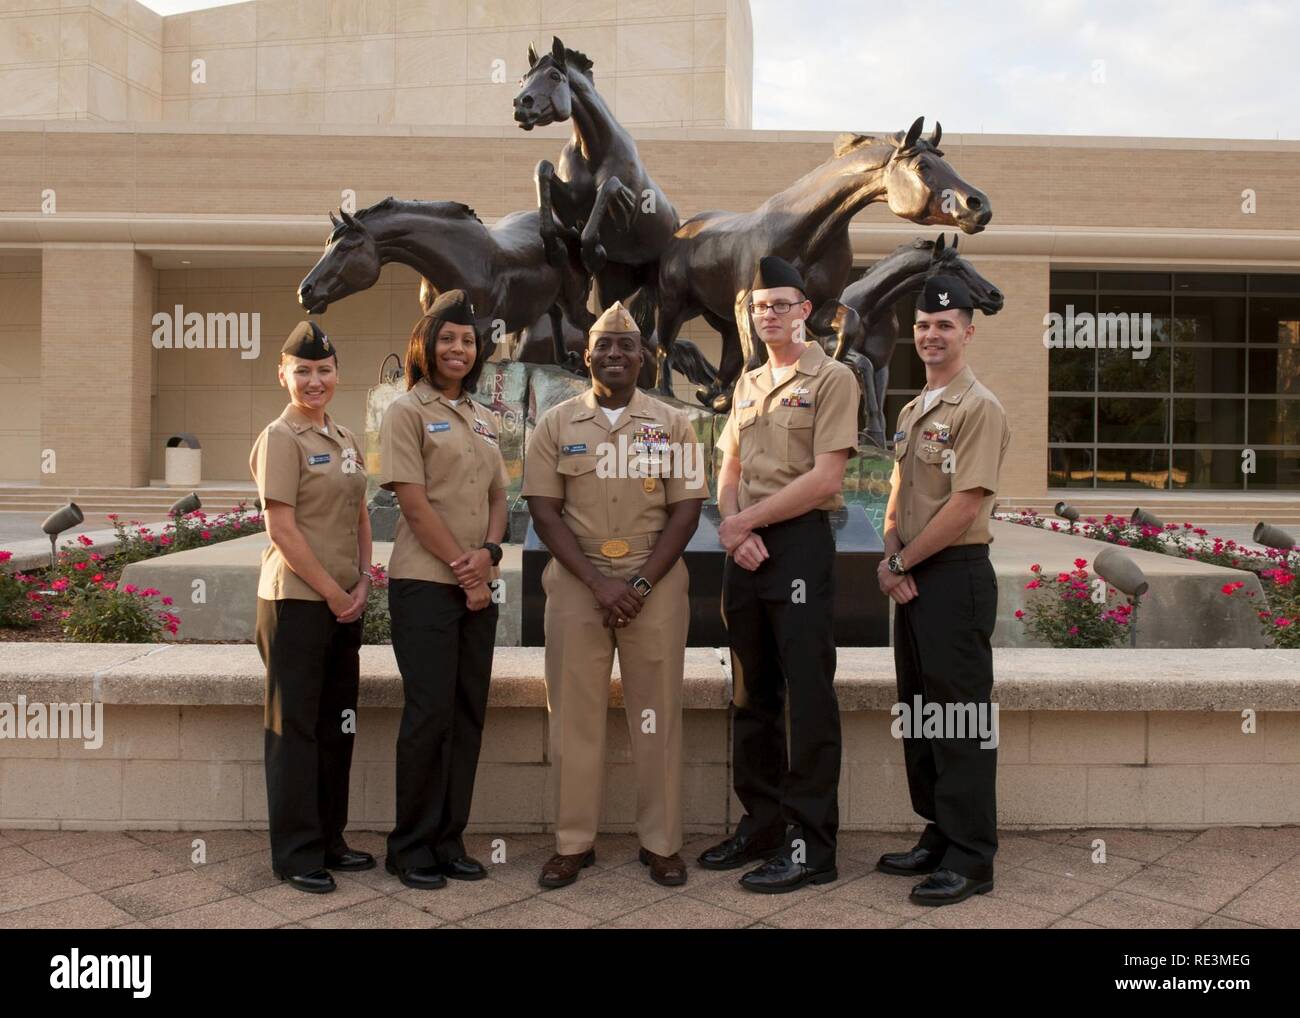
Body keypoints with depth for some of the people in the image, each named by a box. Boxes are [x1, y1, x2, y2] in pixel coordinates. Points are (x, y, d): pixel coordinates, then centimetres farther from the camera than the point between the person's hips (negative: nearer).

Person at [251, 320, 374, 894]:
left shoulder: (344, 439, 14)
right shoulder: (281, 438, -8)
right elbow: (281, 528, -14)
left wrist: (362, 583, 2)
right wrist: (333, 592, -12)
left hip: (345, 603, 8)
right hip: (297, 601, -8)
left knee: (337, 724, 13)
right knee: (295, 728, 1)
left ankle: (329, 841, 26)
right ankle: (296, 855, 12)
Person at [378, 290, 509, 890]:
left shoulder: (486, 420, 16)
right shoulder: (407, 411, -3)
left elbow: (499, 498, 14)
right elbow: (413, 502, -10)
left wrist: (488, 552, -6)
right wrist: (462, 568, -11)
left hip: (477, 586, 6)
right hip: (424, 585, -6)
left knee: (468, 715, 7)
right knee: (430, 714, -5)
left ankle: (449, 840, 18)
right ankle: (411, 848, 10)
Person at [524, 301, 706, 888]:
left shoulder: (672, 424, 6)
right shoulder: (556, 424, 6)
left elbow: (686, 510, 1)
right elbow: (544, 510, -1)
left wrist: (641, 584, -11)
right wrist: (598, 582, -11)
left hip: (656, 583, 0)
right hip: (576, 583, 0)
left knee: (656, 714, 4)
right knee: (574, 713, 4)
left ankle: (661, 842, 15)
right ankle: (573, 843, 16)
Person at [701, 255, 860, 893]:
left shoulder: (831, 379, -3)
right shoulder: (747, 384, 18)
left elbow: (824, 477, -13)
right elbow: (729, 470, 16)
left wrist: (746, 519, -10)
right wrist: (733, 529, -4)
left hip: (800, 543, -7)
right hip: (745, 549, 7)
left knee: (808, 695, -4)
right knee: (752, 693, 12)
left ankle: (811, 845, 2)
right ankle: (760, 824, 24)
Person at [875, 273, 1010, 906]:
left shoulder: (978, 407, -11)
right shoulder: (912, 411, 17)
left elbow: (967, 503, -18)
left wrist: (903, 562, -10)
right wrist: (890, 558, 2)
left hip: (956, 575, -9)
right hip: (911, 580, 9)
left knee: (960, 717, -5)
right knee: (918, 711, 14)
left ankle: (970, 859, 4)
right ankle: (939, 836, 26)